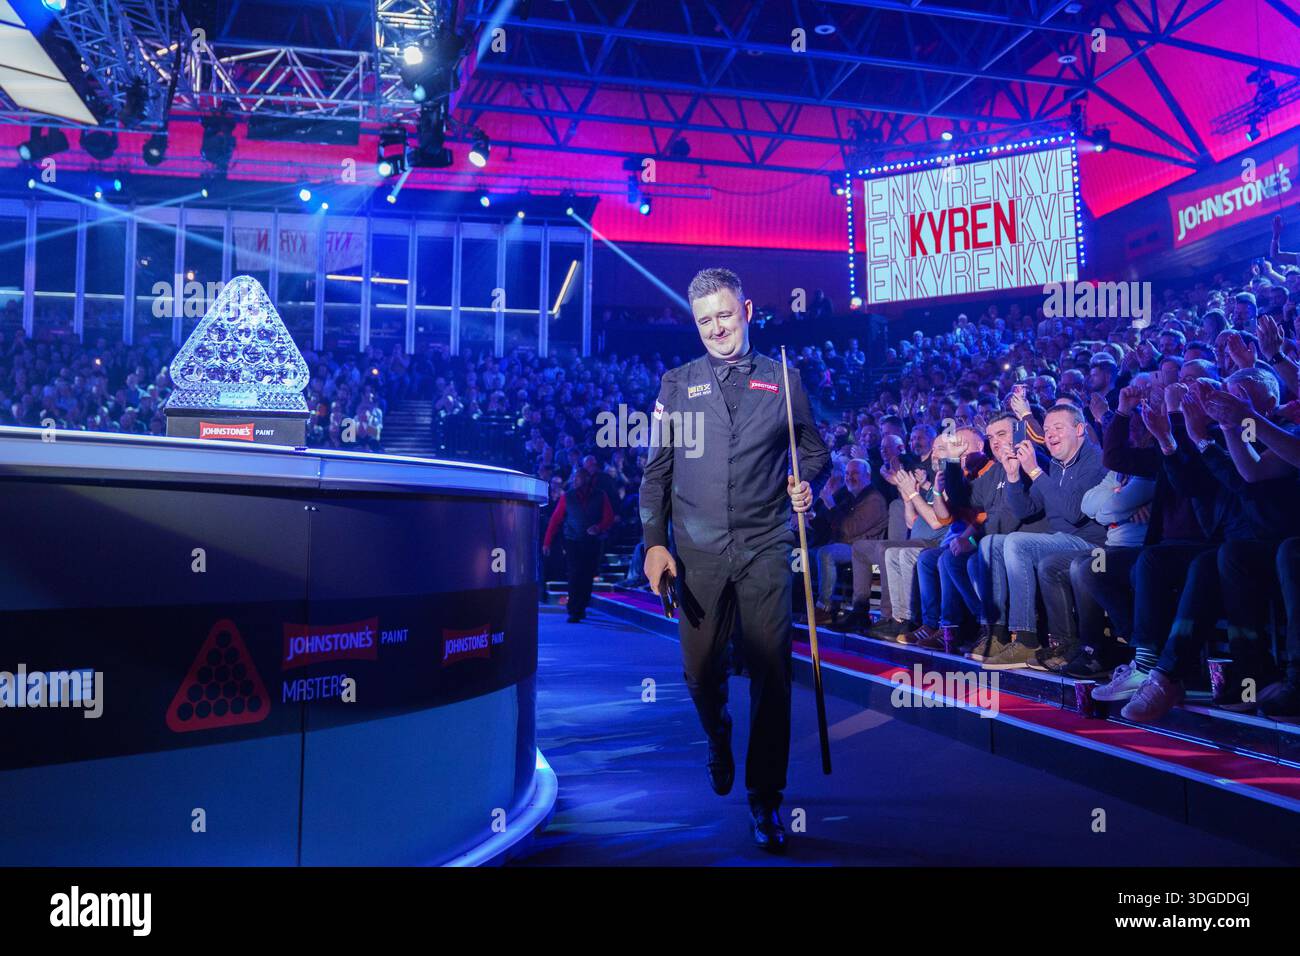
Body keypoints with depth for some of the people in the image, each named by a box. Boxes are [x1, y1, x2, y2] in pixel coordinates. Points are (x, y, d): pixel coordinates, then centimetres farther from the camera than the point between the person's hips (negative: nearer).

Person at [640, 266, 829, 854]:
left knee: (771, 671, -4)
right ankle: (718, 742, 41)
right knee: (701, 670, 6)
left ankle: (765, 800, 11)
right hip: (698, 553, 1)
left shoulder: (783, 381, 8)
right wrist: (655, 542, -2)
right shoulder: (677, 384, 9)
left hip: (765, 548, -1)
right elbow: (656, 470, 8)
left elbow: (814, 451, 16)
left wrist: (806, 484, -6)